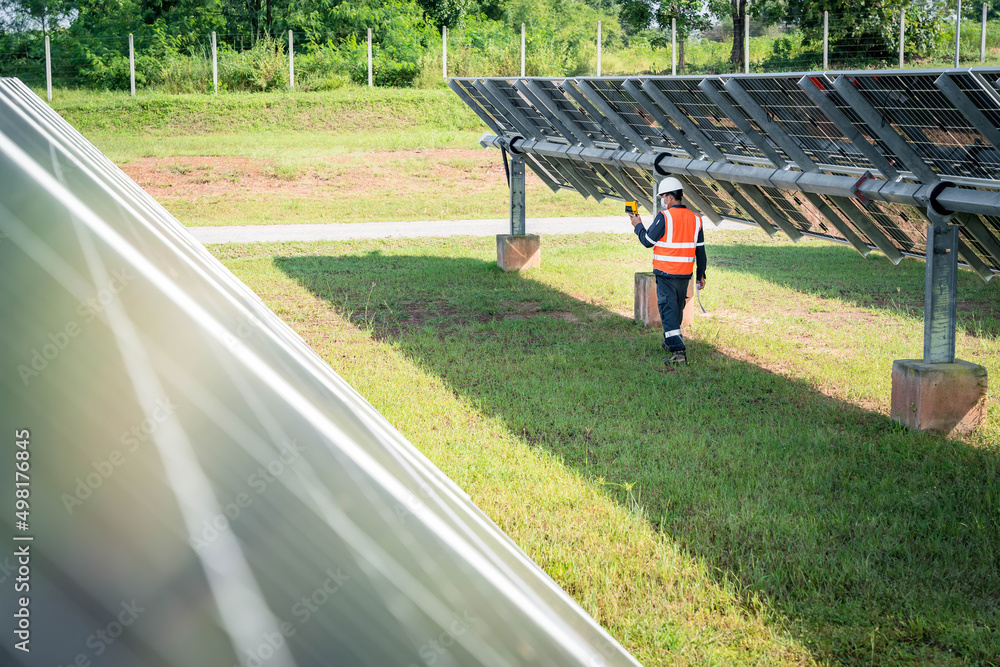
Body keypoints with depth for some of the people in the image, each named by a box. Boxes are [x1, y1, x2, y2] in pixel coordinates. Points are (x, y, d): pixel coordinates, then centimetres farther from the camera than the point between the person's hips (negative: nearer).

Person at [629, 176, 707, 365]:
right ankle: (670, 342, 40)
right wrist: (700, 275, 16)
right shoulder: (695, 218, 4)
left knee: (668, 310, -5)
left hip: (666, 273, -6)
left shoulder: (664, 217, -14)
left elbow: (648, 241, -6)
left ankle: (678, 351, -16)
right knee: (677, 309, 21)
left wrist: (638, 226, 12)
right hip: (685, 273, 6)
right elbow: (700, 251, 9)